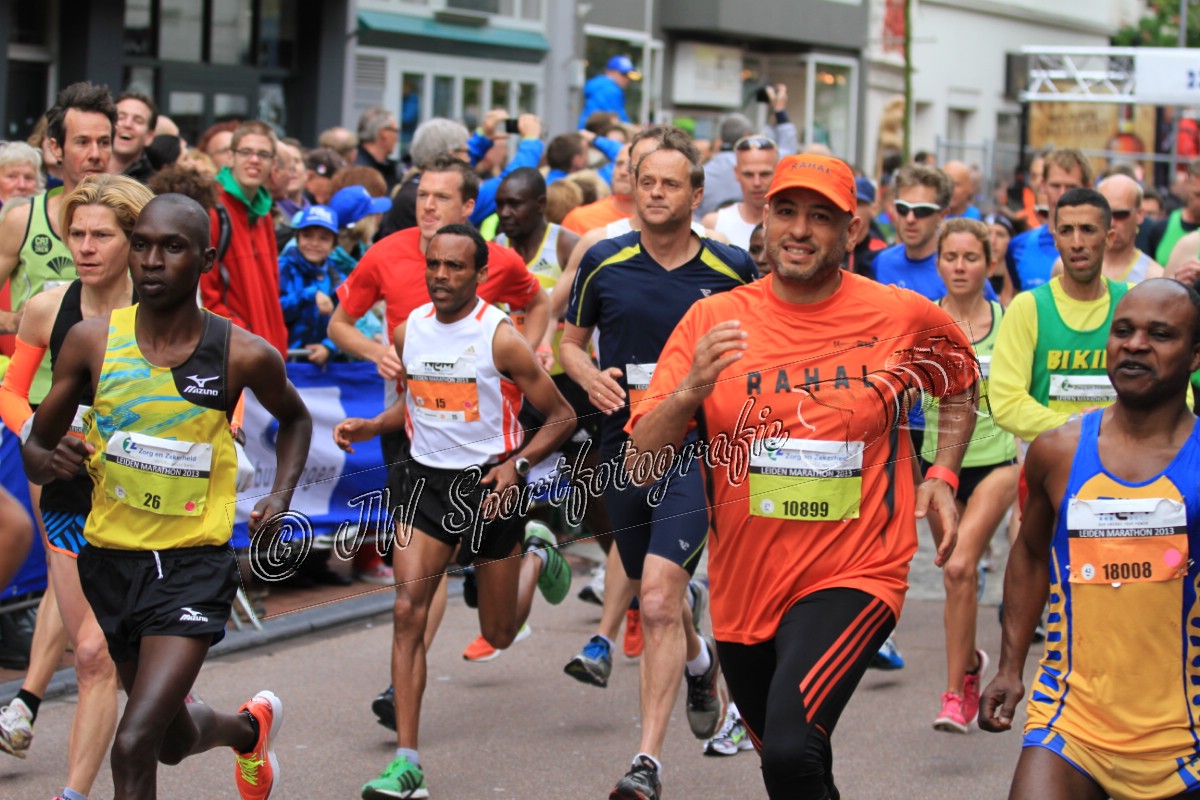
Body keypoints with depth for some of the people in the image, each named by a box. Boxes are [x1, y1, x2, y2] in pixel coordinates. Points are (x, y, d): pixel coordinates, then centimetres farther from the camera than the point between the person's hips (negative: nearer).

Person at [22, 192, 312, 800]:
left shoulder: (244, 356, -9)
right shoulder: (92, 340, -6)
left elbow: (294, 418, 14)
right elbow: (34, 447, 4)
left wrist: (281, 496, -2)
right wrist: (49, 460, -19)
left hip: (194, 566, -4)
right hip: (109, 559, 4)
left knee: (133, 747, -21)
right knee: (175, 739, 22)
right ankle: (251, 727, 55)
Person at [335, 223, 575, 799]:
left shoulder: (500, 338, -14)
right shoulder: (408, 331, 0)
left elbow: (561, 416, -7)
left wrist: (517, 465, -21)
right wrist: (370, 428, 1)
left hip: (488, 485, -3)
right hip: (427, 481, 3)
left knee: (498, 634, 11)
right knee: (409, 612, -15)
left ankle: (537, 560, 47)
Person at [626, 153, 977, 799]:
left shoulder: (904, 317, -4)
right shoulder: (713, 320, -4)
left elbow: (961, 383, 19)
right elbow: (641, 464, -7)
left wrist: (943, 475, 6)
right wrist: (690, 392, -25)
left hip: (854, 575, -3)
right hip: (744, 585, 3)